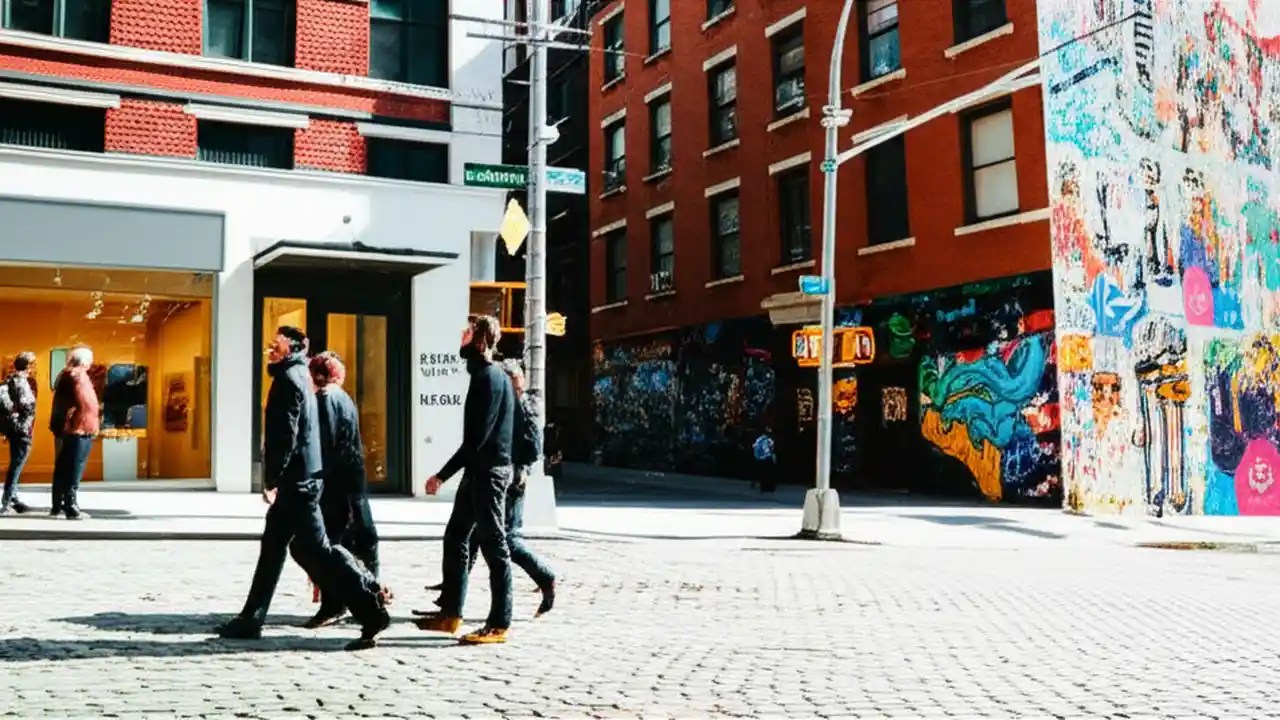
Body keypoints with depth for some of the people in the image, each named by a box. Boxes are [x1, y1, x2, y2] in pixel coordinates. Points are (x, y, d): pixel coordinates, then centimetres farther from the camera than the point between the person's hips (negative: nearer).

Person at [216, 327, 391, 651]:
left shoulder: (289, 377, -11)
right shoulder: (298, 375, 19)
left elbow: (286, 434, -19)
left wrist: (271, 480, -18)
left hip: (295, 479, -10)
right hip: (300, 478, 10)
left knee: (316, 550, -9)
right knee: (272, 547, 13)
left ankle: (371, 609, -10)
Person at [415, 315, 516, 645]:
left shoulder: (490, 378, -16)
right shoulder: (490, 376, 16)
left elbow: (477, 437, -22)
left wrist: (443, 475, -19)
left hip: (488, 473, -10)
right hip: (478, 472, 10)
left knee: (493, 546, -4)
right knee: (455, 538, 13)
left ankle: (499, 624, 3)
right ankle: (450, 614, 21)